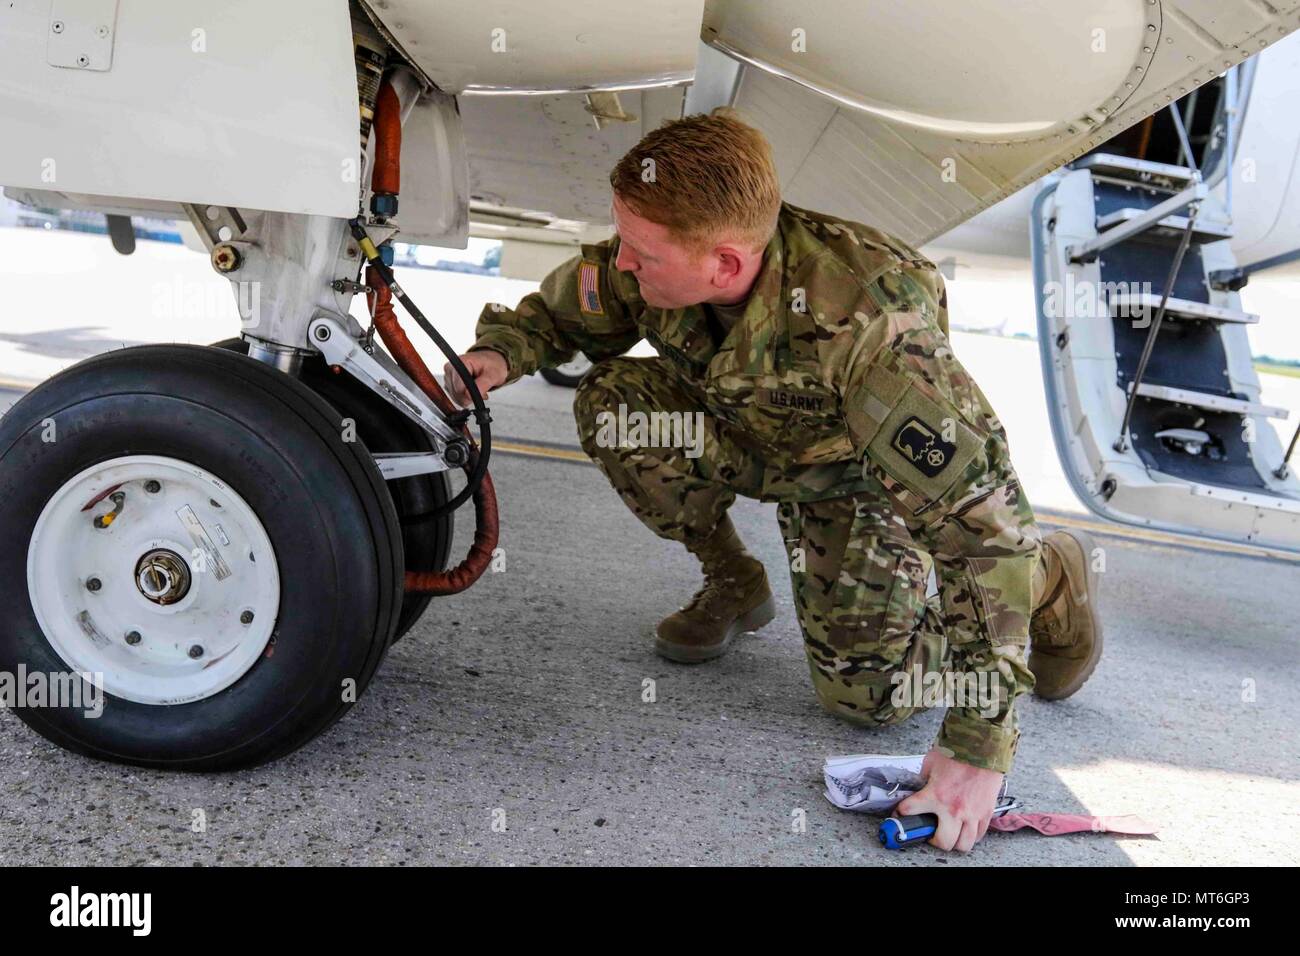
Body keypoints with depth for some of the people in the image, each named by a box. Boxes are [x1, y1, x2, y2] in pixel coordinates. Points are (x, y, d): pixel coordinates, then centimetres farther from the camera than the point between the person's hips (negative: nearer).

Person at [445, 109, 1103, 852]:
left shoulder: (869, 325, -44)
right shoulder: (649, 266, -27)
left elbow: (984, 519, -41)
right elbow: (557, 312, -3)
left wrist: (979, 743, -41)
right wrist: (503, 350, -28)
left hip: (857, 472, -4)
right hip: (747, 438, 5)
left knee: (865, 694, -12)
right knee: (613, 404, -22)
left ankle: (1050, 577, 13)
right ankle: (735, 588, 3)